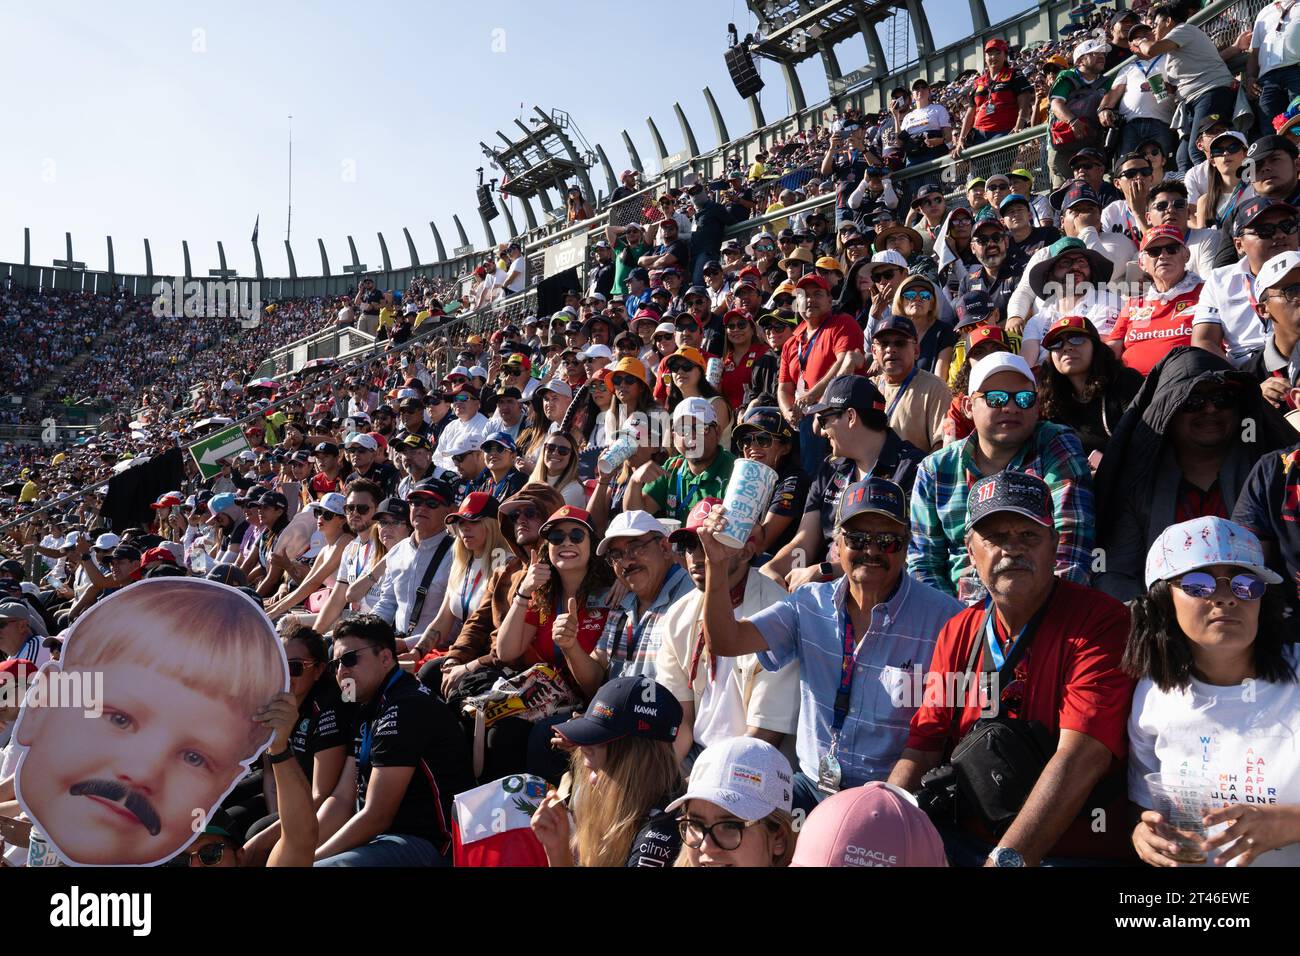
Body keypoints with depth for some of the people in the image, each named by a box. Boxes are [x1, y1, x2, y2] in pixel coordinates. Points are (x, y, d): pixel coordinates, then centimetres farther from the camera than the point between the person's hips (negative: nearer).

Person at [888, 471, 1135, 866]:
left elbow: (1082, 757, -19)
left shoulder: (1102, 622, -10)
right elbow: (920, 752, 5)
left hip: (1070, 849, -3)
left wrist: (1008, 858, -25)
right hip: (963, 840, 4)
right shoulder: (957, 633, 8)